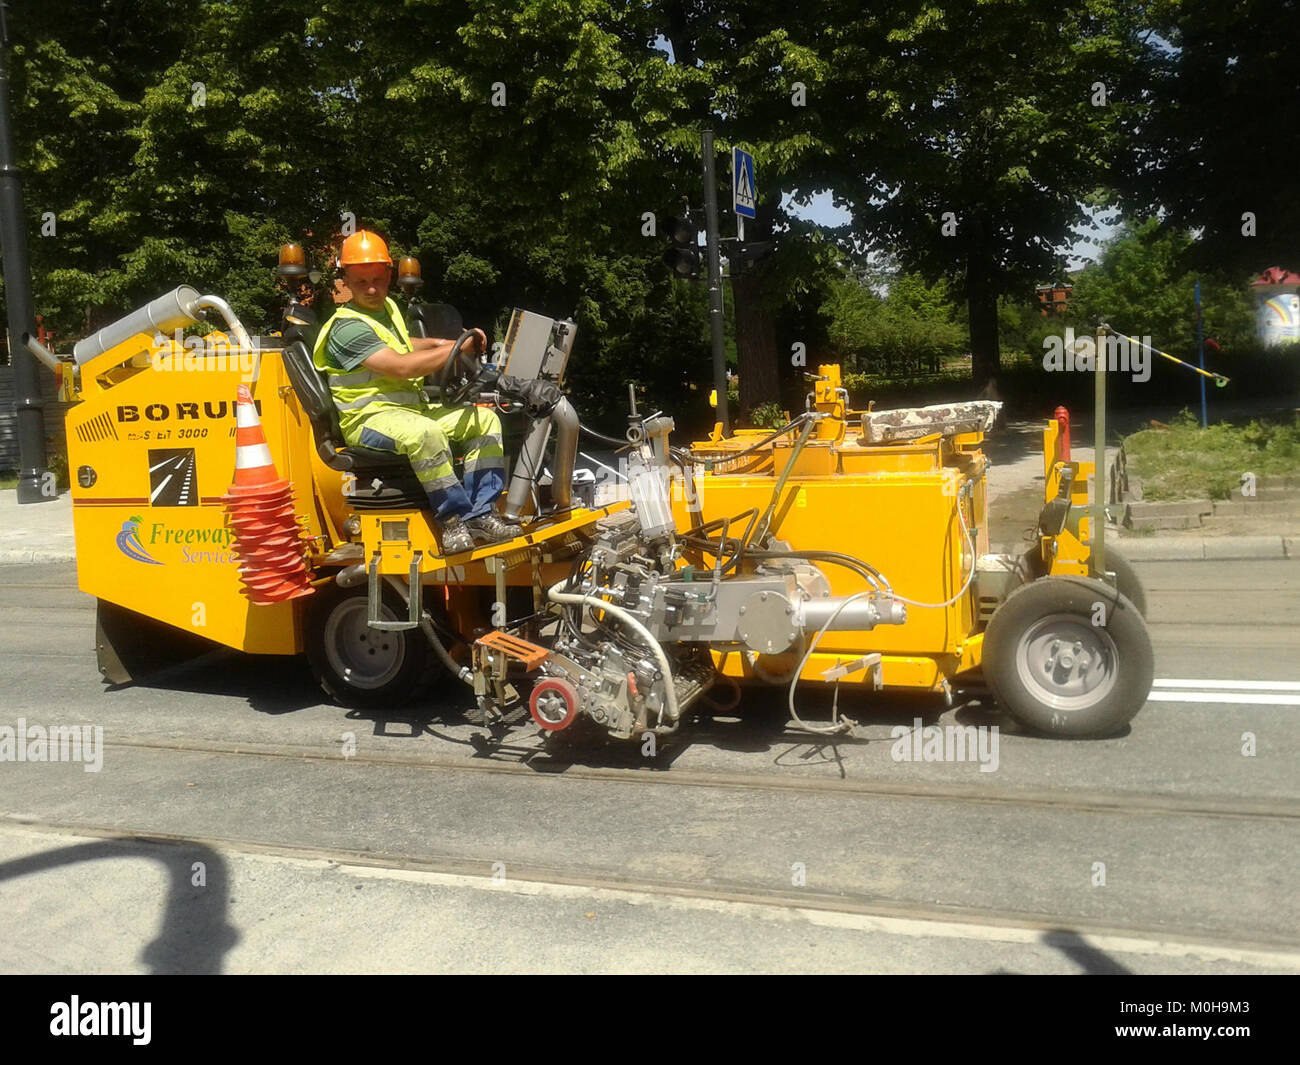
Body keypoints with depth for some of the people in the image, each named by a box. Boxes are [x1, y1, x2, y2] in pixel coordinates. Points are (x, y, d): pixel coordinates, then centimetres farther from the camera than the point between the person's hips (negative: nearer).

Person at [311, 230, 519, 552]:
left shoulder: (387, 307, 17)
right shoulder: (348, 328, -13)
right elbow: (401, 367, -22)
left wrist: (437, 343, 18)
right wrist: (458, 349, -15)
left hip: (411, 408, 10)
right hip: (368, 418, -10)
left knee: (485, 419, -1)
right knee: (425, 432, -41)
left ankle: (480, 516, -10)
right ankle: (453, 519, -27)